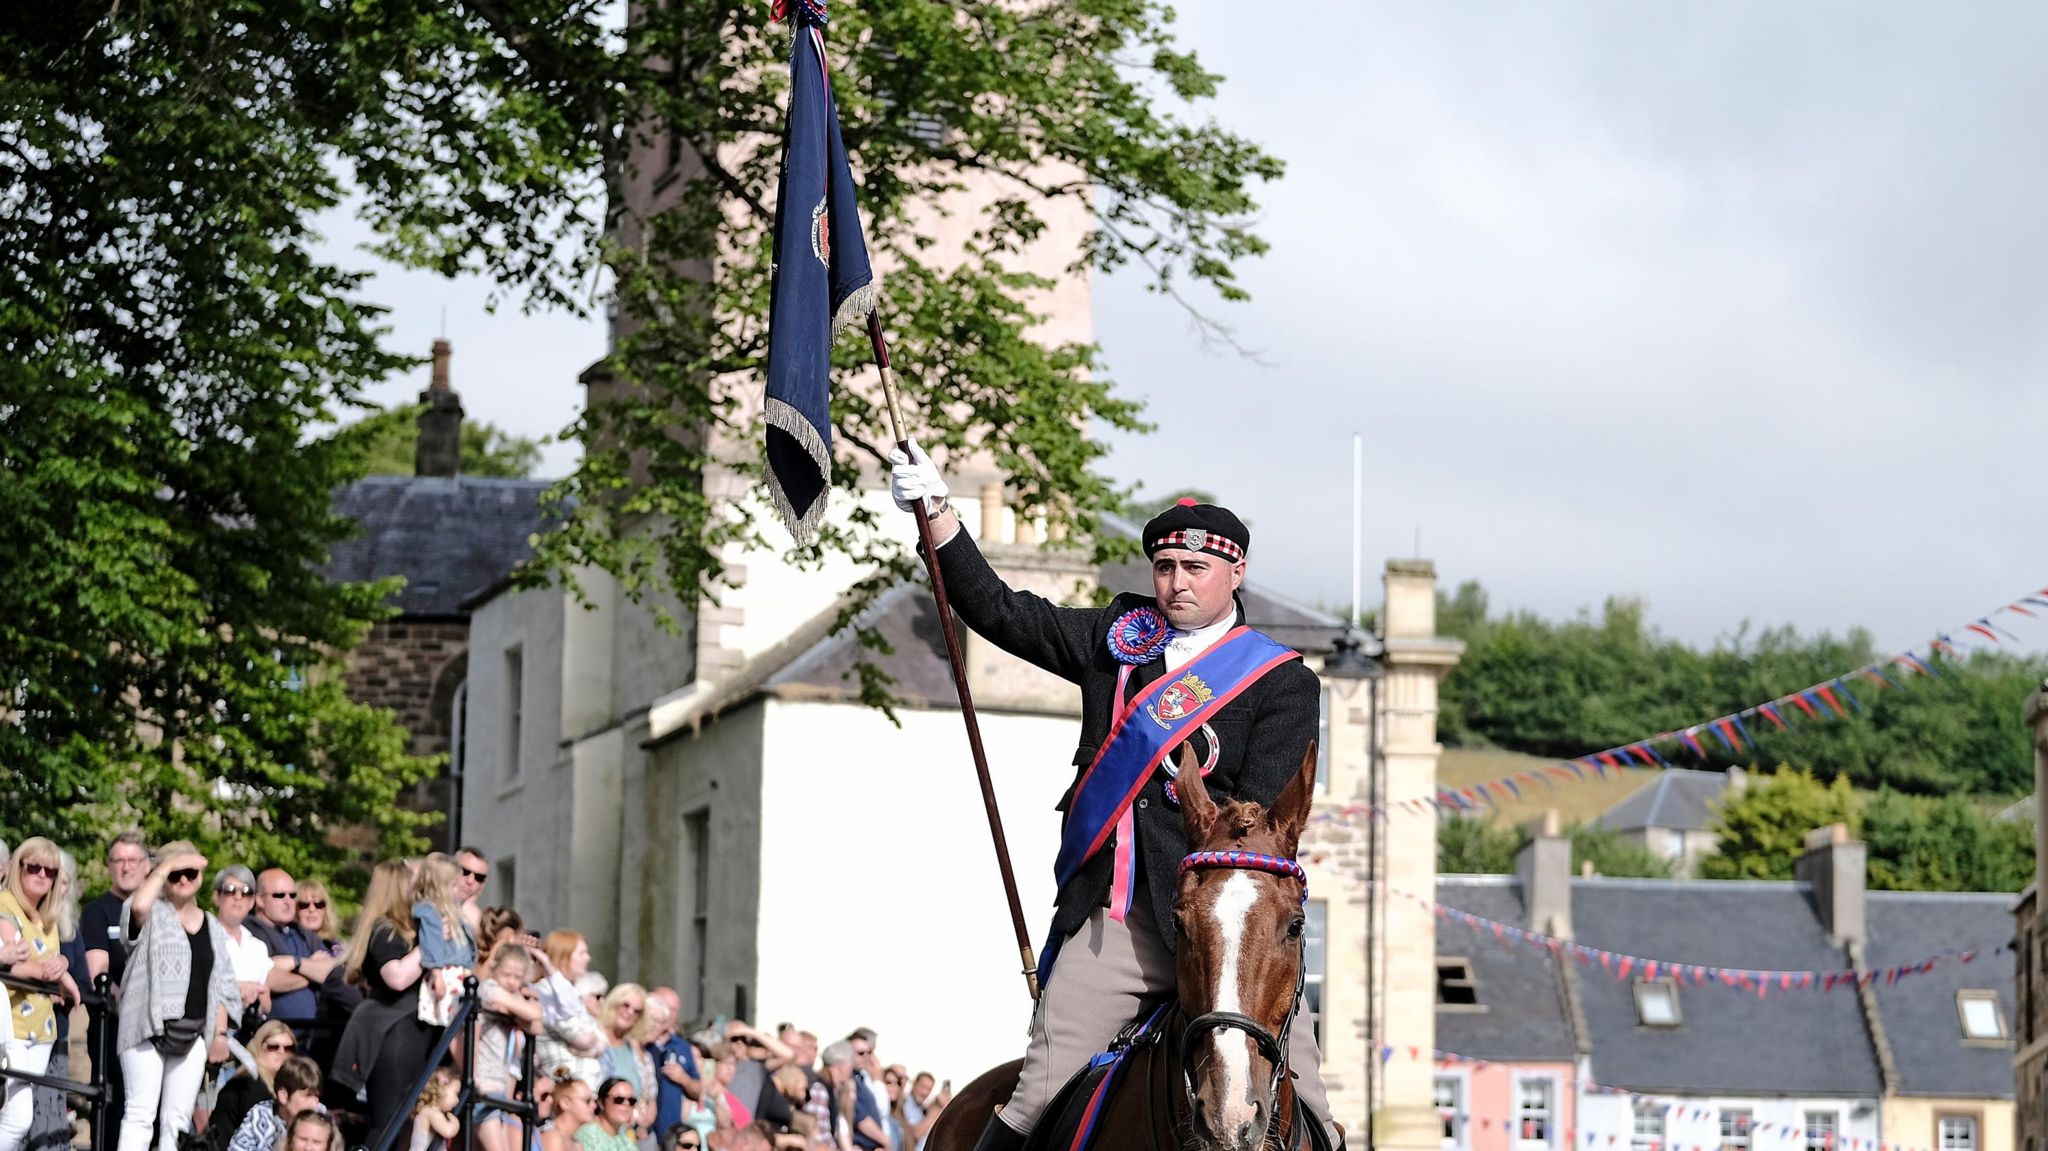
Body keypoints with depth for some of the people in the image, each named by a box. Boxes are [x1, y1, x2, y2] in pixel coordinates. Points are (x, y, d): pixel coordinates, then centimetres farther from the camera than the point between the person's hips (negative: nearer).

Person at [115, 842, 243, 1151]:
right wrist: (166, 868, -13)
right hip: (148, 1026, -5)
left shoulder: (213, 928, 18)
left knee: (177, 1119, 4)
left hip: (193, 1033, 5)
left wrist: (220, 1033, 6)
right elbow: (138, 906, -24)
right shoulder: (154, 916, 2)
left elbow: (223, 987, 18)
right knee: (141, 1112, -10)